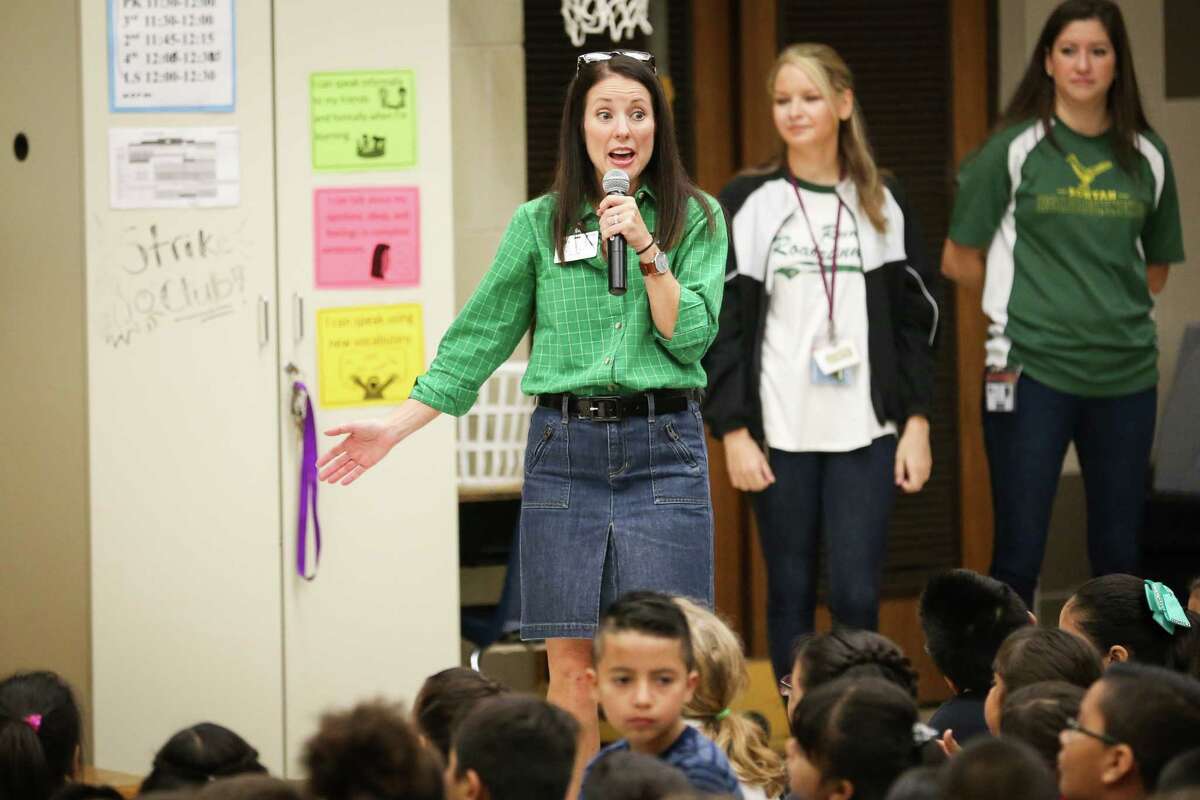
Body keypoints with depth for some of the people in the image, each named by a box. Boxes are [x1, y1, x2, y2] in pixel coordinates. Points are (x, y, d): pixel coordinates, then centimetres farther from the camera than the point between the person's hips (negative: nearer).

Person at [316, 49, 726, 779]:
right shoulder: (540, 224, 6)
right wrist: (393, 431, 6)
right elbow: (478, 340, 10)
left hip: (662, 450, -1)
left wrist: (646, 250, -16)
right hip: (565, 450, 1)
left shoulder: (696, 219, 4)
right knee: (571, 663, 1)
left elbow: (690, 336, -5)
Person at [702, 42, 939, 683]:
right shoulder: (746, 204, 2)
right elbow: (718, 324, 0)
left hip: (866, 435, 1)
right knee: (791, 592, 4)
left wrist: (917, 421, 1)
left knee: (857, 594, -6)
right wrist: (733, 432, -7)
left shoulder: (882, 204, 8)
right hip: (780, 436, -1)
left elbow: (915, 319, 9)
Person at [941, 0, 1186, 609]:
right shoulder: (1014, 149, -2)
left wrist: (1107, 303, 6)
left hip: (1126, 371, 4)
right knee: (1018, 557, -3)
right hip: (1031, 370, -3)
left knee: (1118, 556, 8)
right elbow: (960, 261, 2)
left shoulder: (1147, 157, 8)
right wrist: (1025, 300, 6)